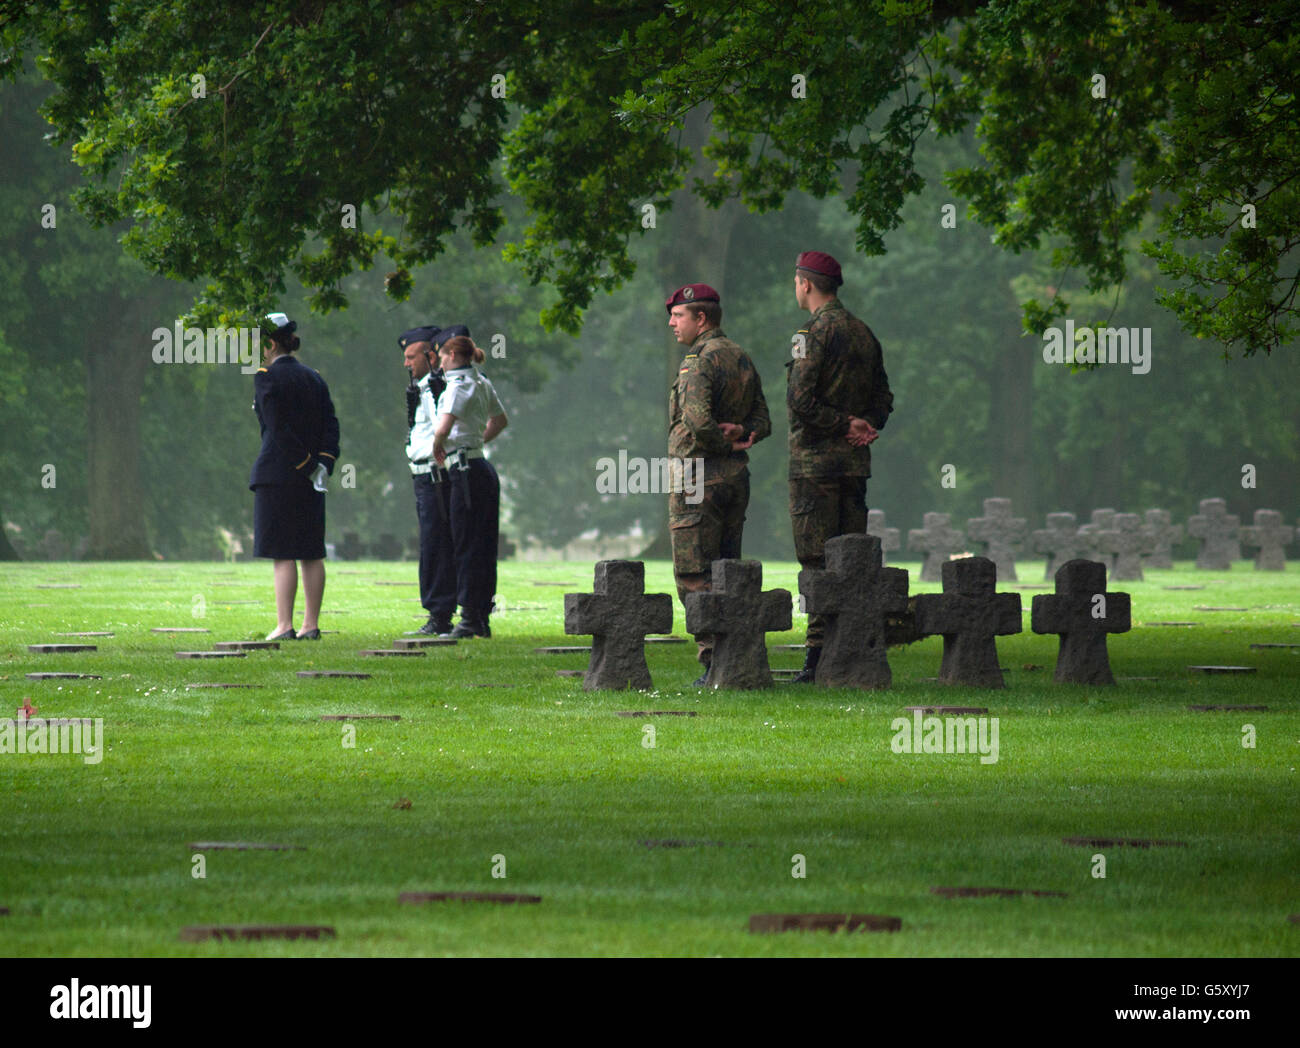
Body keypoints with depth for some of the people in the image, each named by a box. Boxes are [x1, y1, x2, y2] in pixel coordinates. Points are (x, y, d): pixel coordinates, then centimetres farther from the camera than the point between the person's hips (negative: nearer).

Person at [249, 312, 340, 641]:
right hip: (310, 486, 7)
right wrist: (323, 463, -1)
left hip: (278, 474, -7)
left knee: (283, 554, -7)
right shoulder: (314, 378, 13)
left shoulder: (267, 377, -8)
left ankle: (284, 626, -9)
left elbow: (279, 430, -16)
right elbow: (331, 426, 8)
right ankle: (311, 625, 9)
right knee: (312, 553, 8)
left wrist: (310, 467, -13)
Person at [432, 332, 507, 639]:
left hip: (467, 472, -9)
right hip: (484, 470, 9)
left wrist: (437, 449, -7)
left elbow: (443, 429, -26)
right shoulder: (482, 385, 14)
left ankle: (470, 619, -6)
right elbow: (500, 421, 31)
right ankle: (482, 618, 13)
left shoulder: (459, 387, -13)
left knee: (467, 547, -6)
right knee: (483, 547, 10)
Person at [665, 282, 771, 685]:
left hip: (698, 475, -9)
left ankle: (713, 660, -12)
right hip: (737, 474, 9)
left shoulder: (698, 361, -13)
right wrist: (741, 434, -2)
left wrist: (726, 443, -11)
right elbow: (762, 421, 16)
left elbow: (698, 420, -27)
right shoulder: (742, 359, 15)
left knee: (694, 576, -6)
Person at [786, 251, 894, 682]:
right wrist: (865, 426, 1)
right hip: (856, 463, 7)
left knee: (817, 564, -7)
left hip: (816, 461, -7)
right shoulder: (863, 332, 14)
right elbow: (883, 398, 17)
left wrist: (845, 424, -10)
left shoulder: (815, 332, -11)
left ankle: (818, 657, -9)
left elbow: (800, 399, -19)